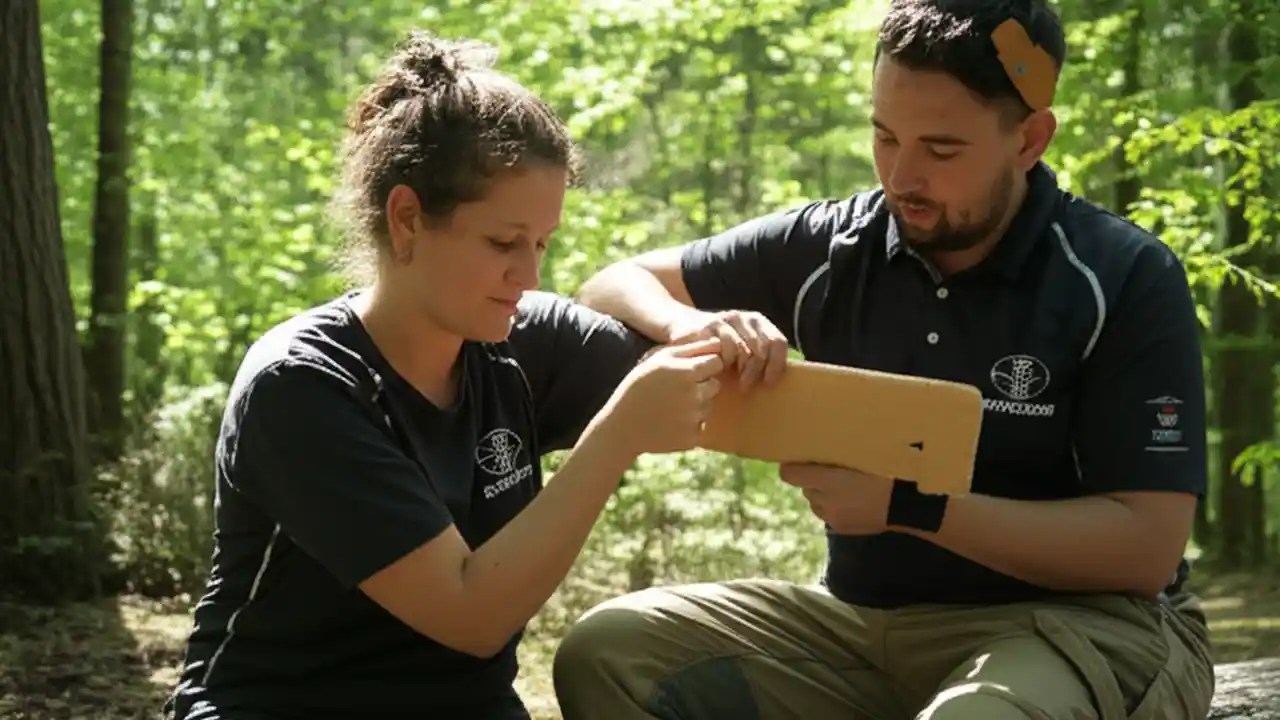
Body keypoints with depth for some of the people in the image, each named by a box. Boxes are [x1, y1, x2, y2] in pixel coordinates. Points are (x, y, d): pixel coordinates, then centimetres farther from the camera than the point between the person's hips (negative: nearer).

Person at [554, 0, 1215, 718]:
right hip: (866, 618, 5)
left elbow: (1147, 546, -16)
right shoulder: (830, 248, 1)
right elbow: (616, 285, 11)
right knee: (609, 650, -15)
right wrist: (687, 324, -14)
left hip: (1082, 625, -5)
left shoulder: (1127, 281, -11)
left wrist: (908, 505, -22)